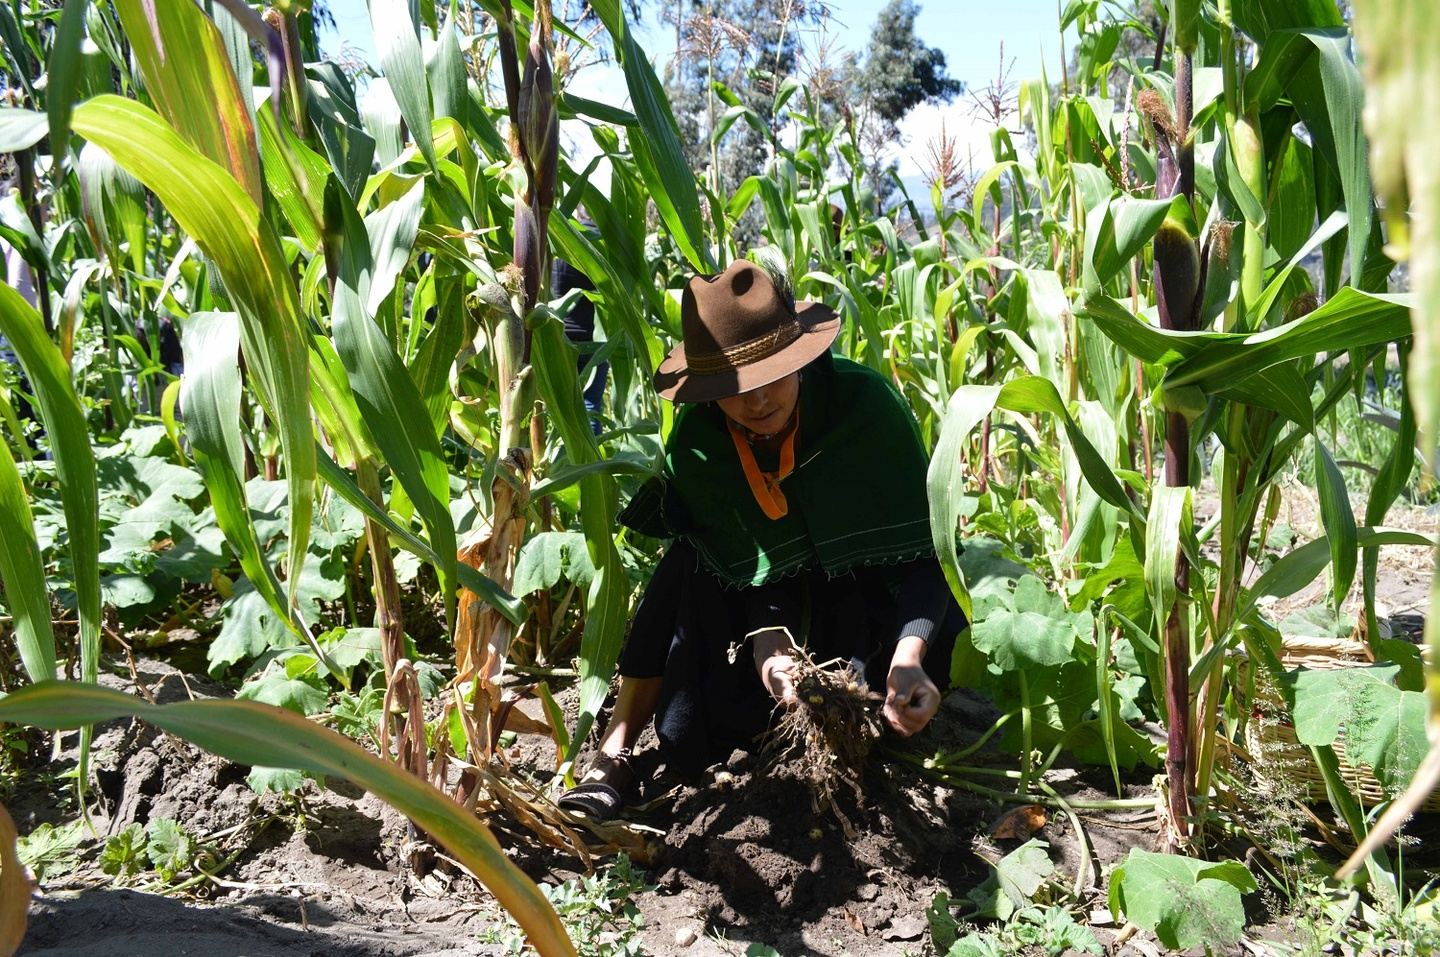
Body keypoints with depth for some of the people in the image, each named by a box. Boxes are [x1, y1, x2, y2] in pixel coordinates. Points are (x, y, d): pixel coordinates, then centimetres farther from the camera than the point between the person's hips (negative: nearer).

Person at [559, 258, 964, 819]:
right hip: (778, 602, 2)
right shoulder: (696, 446, -19)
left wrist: (908, 659, -41)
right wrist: (770, 641, -36)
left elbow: (921, 554, -26)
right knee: (693, 563, -25)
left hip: (873, 594, -1)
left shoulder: (867, 403, -27)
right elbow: (754, 566, -15)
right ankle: (616, 749, -15)